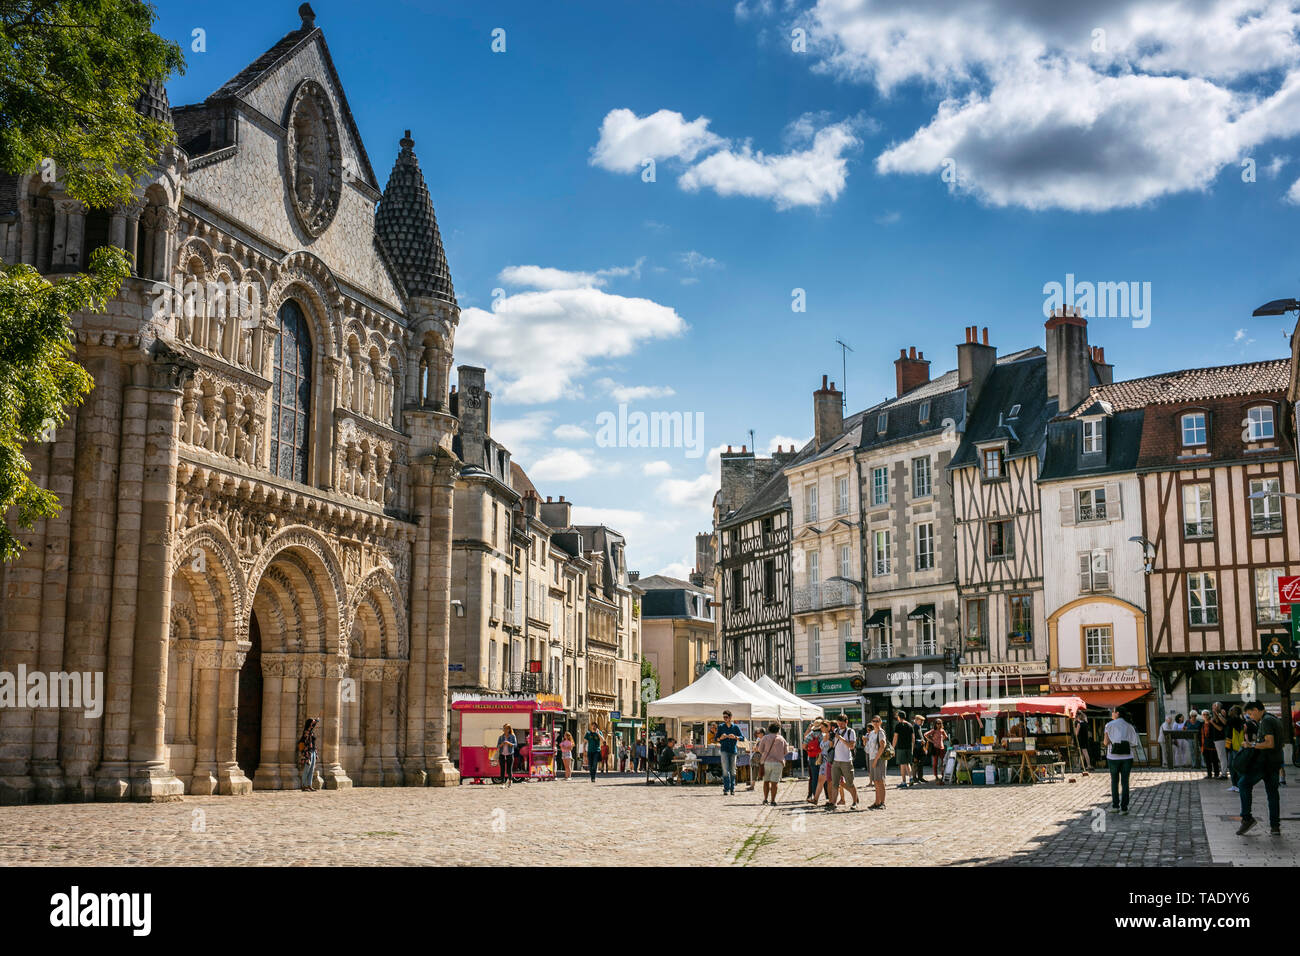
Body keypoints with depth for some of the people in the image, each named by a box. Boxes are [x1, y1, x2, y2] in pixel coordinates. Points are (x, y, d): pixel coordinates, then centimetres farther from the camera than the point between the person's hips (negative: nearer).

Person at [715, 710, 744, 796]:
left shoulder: (735, 727, 5)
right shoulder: (721, 727, 7)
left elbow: (742, 737, -1)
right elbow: (715, 739, 9)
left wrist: (735, 737, -20)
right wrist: (721, 738, -13)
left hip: (733, 751, 1)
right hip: (724, 750, -1)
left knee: (733, 771, 5)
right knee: (725, 770, -11)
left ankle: (732, 789, 13)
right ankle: (726, 789, -14)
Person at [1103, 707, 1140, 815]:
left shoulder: (1110, 725, -3)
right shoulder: (1129, 726, 6)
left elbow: (1106, 742, -7)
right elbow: (1134, 743, 1)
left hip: (1113, 757, -2)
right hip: (1127, 757, 2)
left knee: (1114, 781, 12)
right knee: (1125, 782, 4)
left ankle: (1115, 806, 12)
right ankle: (1124, 808, 1)